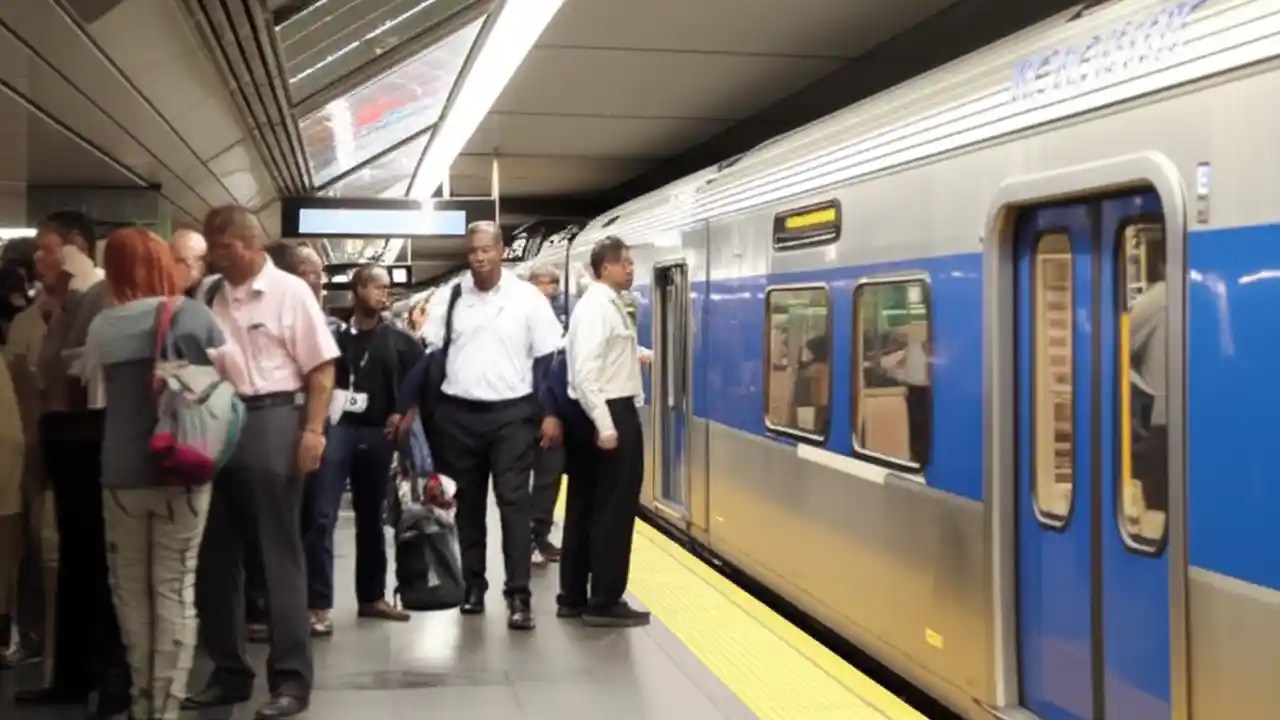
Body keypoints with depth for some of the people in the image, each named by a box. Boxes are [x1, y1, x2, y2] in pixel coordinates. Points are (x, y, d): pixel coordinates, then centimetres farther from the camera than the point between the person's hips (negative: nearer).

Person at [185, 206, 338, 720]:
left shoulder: (290, 291, -3)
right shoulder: (210, 297, 10)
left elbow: (321, 369, -5)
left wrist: (313, 430, -14)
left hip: (271, 421, -5)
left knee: (280, 553, 0)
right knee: (216, 554, 10)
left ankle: (291, 678, 7)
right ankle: (229, 671, 23)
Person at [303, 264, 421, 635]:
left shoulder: (398, 341, 8)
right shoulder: (334, 333, -2)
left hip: (377, 434, 4)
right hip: (335, 429, -4)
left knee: (371, 518, 13)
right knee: (320, 517, -10)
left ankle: (372, 597, 25)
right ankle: (319, 606, -9)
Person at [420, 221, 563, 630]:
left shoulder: (528, 298, -1)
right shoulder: (447, 299, 3)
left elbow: (548, 358, 0)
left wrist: (550, 413, -5)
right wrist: (419, 410, -1)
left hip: (511, 413, -2)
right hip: (458, 414, 2)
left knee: (513, 501, -7)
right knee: (468, 503, 10)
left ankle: (518, 595, -6)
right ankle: (472, 585, 22)